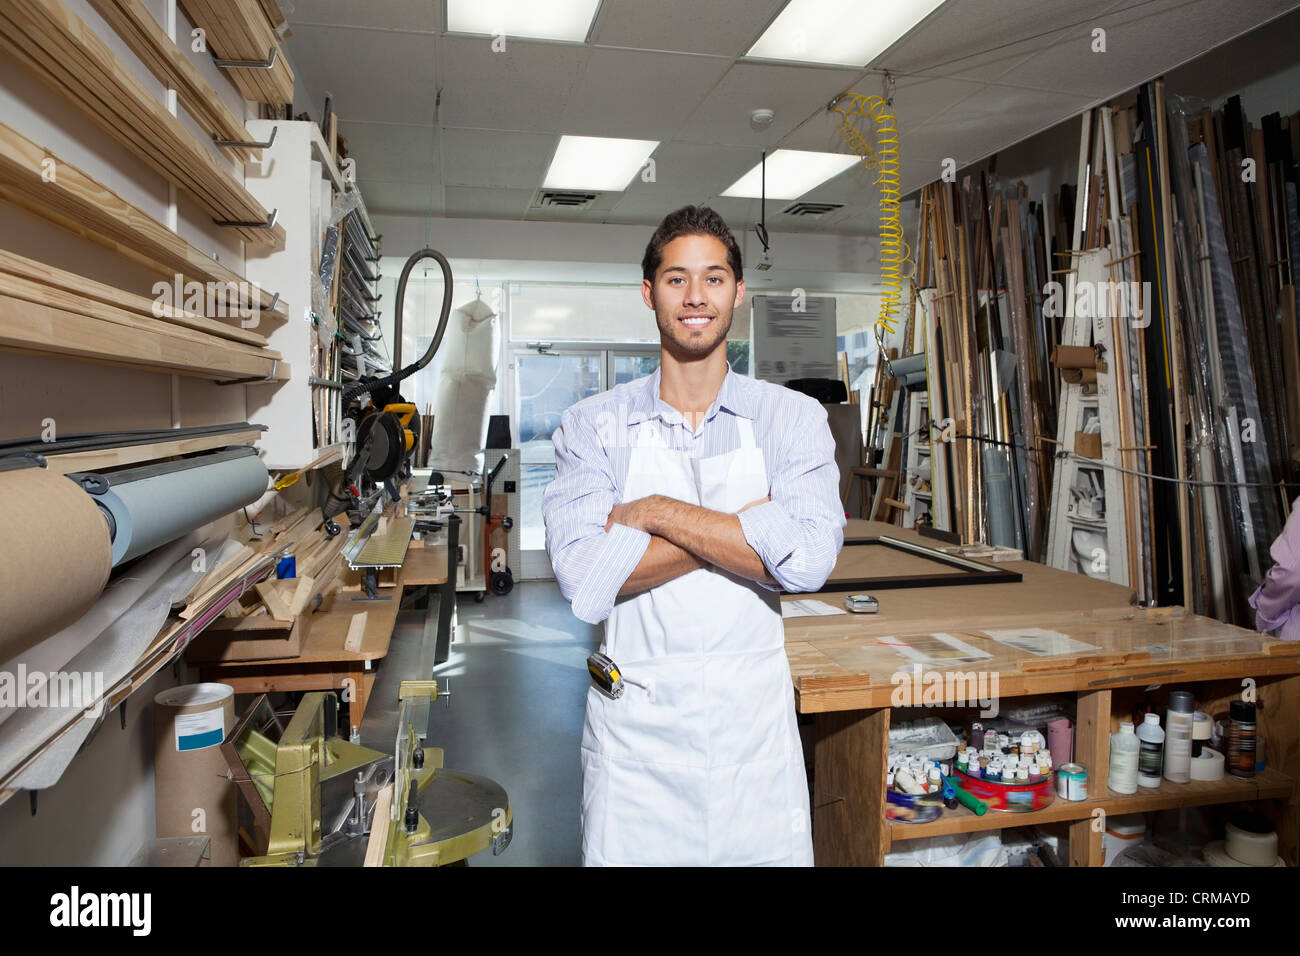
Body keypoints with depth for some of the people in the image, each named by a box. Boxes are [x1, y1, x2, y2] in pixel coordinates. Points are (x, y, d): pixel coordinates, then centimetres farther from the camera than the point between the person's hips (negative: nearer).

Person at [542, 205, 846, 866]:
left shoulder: (793, 418, -1)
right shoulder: (593, 426, -3)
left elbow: (809, 559, -17)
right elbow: (583, 581, -17)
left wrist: (658, 512, -16)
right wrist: (749, 527, -16)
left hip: (753, 719, 1)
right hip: (634, 720, 0)